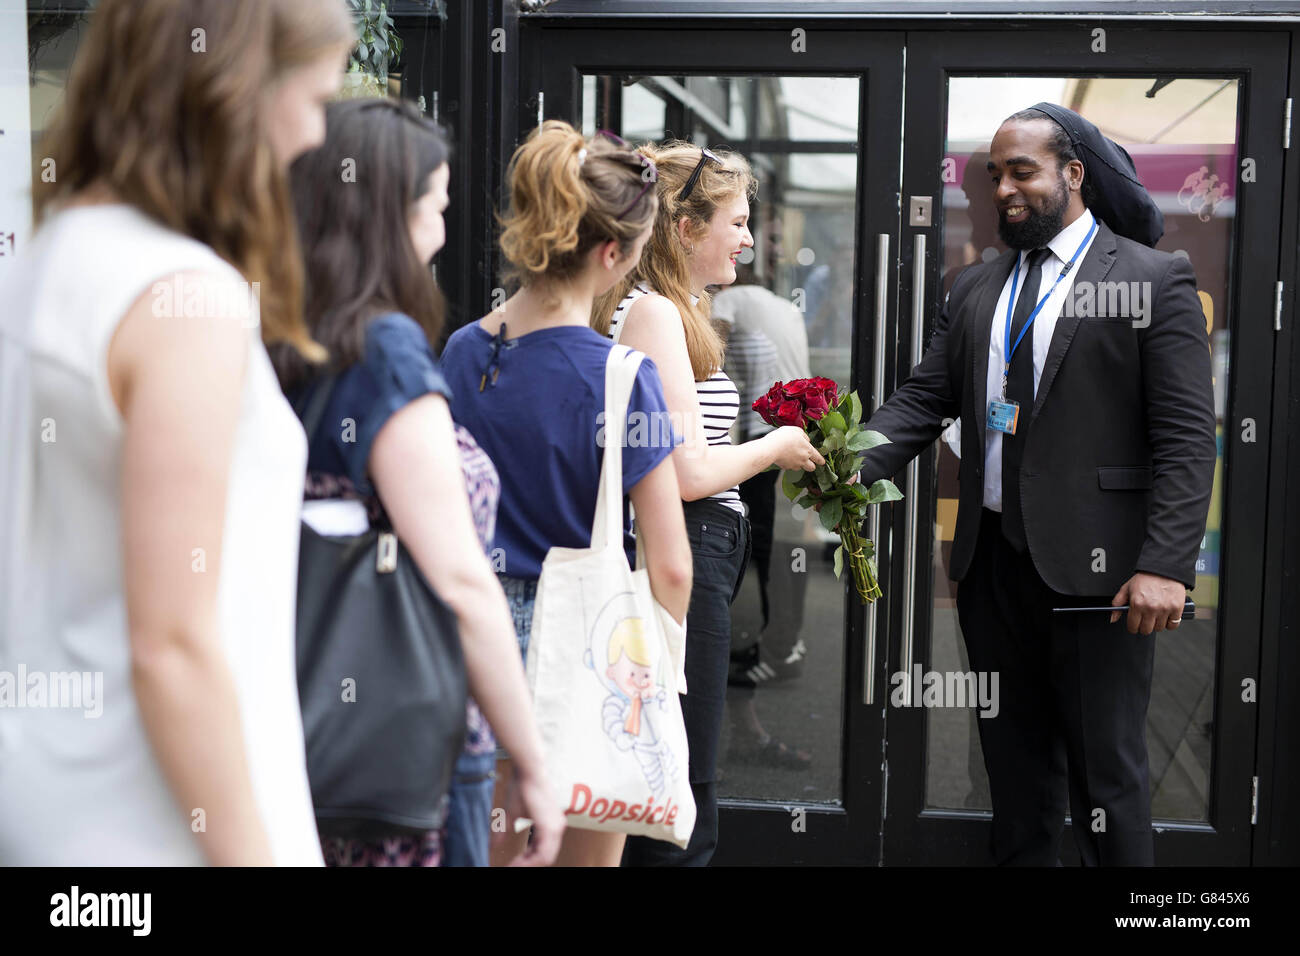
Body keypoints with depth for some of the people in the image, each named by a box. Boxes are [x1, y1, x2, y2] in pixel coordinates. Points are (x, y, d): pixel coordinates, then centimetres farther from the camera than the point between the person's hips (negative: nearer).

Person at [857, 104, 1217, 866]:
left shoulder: (1155, 279, -4)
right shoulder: (976, 290, 13)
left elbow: (1187, 437, -9)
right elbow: (925, 397, 8)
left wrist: (1166, 566, -19)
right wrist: (854, 466, -11)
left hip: (1095, 572, -5)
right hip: (993, 562, 6)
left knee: (1107, 771, 3)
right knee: (1017, 763, 15)